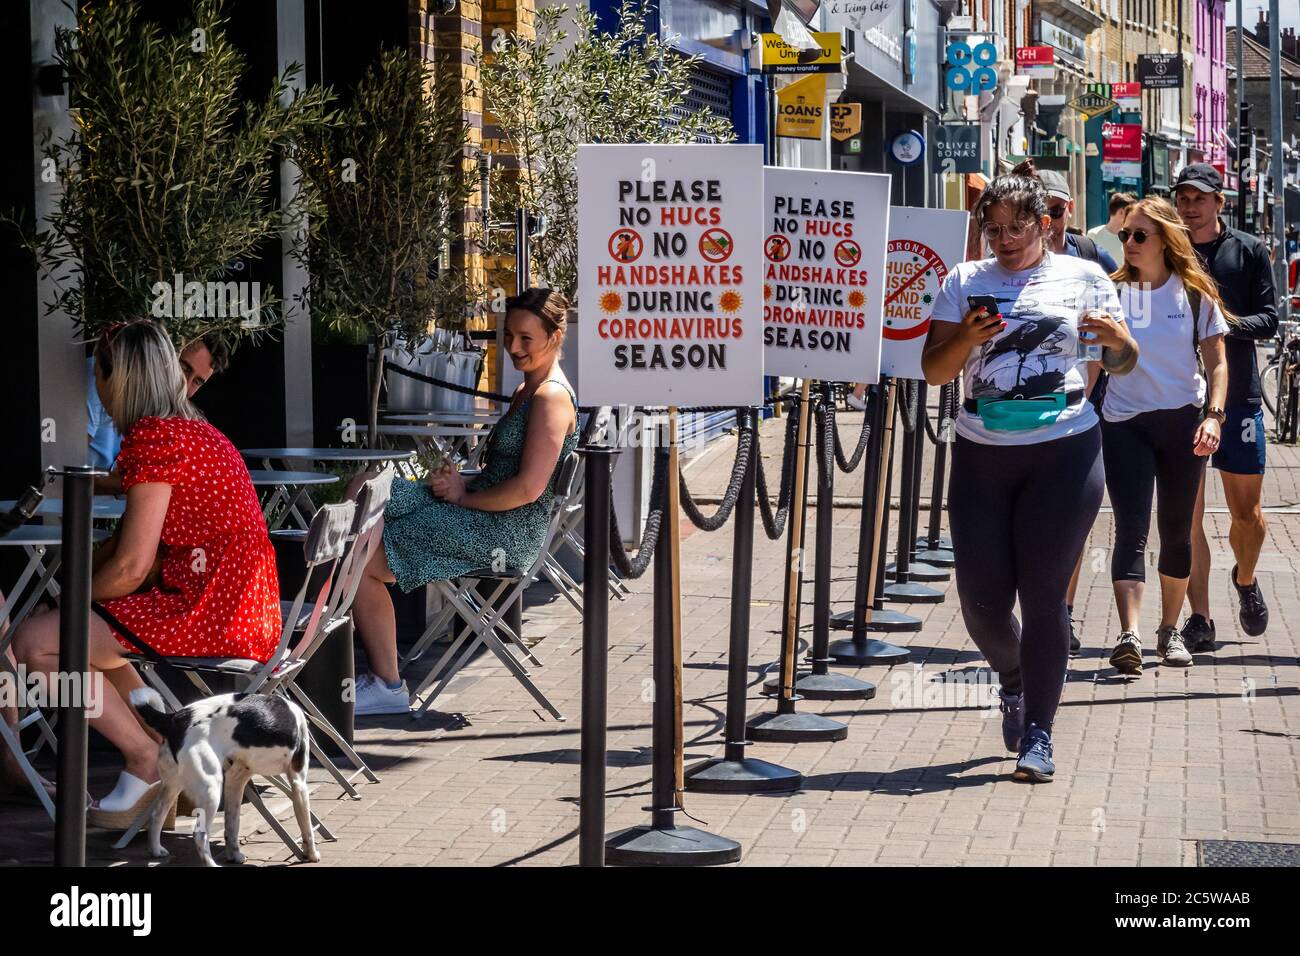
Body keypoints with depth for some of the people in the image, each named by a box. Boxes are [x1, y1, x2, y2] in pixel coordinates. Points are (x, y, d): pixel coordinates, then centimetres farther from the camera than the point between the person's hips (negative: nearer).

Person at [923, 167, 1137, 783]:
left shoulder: (1083, 277, 5)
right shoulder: (965, 282, 8)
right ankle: (1014, 682, 32)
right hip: (981, 454, 2)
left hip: (1064, 453, -2)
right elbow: (933, 370, 4)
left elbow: (1123, 365, 8)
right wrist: (967, 338, -16)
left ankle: (1037, 732, 1)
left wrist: (1115, 339, -15)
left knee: (1043, 594, -6)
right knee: (981, 597, 1)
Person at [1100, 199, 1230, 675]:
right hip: (1125, 422, -1)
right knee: (1131, 529, -13)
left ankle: (1169, 630, 23)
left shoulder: (1195, 293, 1)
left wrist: (1213, 416, -12)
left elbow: (1216, 363, 2)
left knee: (1176, 530, 9)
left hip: (1183, 421, 1)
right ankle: (1129, 635, -25)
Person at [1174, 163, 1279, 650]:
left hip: (1238, 396, 0)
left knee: (1247, 513, 4)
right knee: (1187, 514, -3)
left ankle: (1245, 581, 34)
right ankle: (1199, 618, 4)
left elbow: (1269, 320, 0)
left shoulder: (1249, 251, 4)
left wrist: (1228, 324, -18)